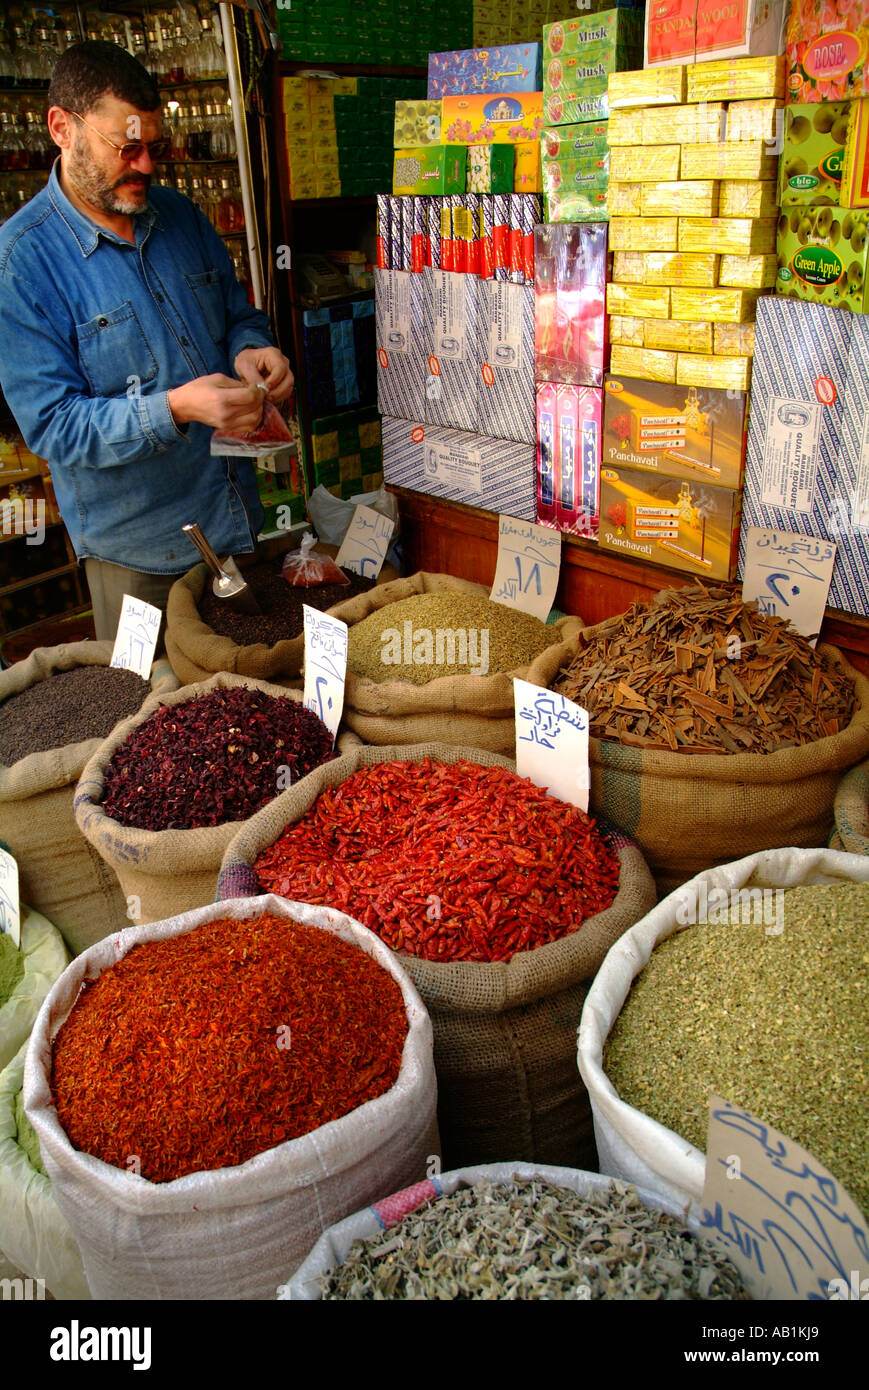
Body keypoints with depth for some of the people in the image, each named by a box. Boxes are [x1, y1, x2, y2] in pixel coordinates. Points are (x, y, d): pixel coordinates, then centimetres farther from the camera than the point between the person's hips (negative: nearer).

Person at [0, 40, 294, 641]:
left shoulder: (179, 214, 4)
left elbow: (239, 313, 16)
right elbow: (53, 425, -18)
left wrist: (250, 349, -9)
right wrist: (177, 408, -31)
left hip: (240, 517, 5)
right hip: (138, 550, -5)